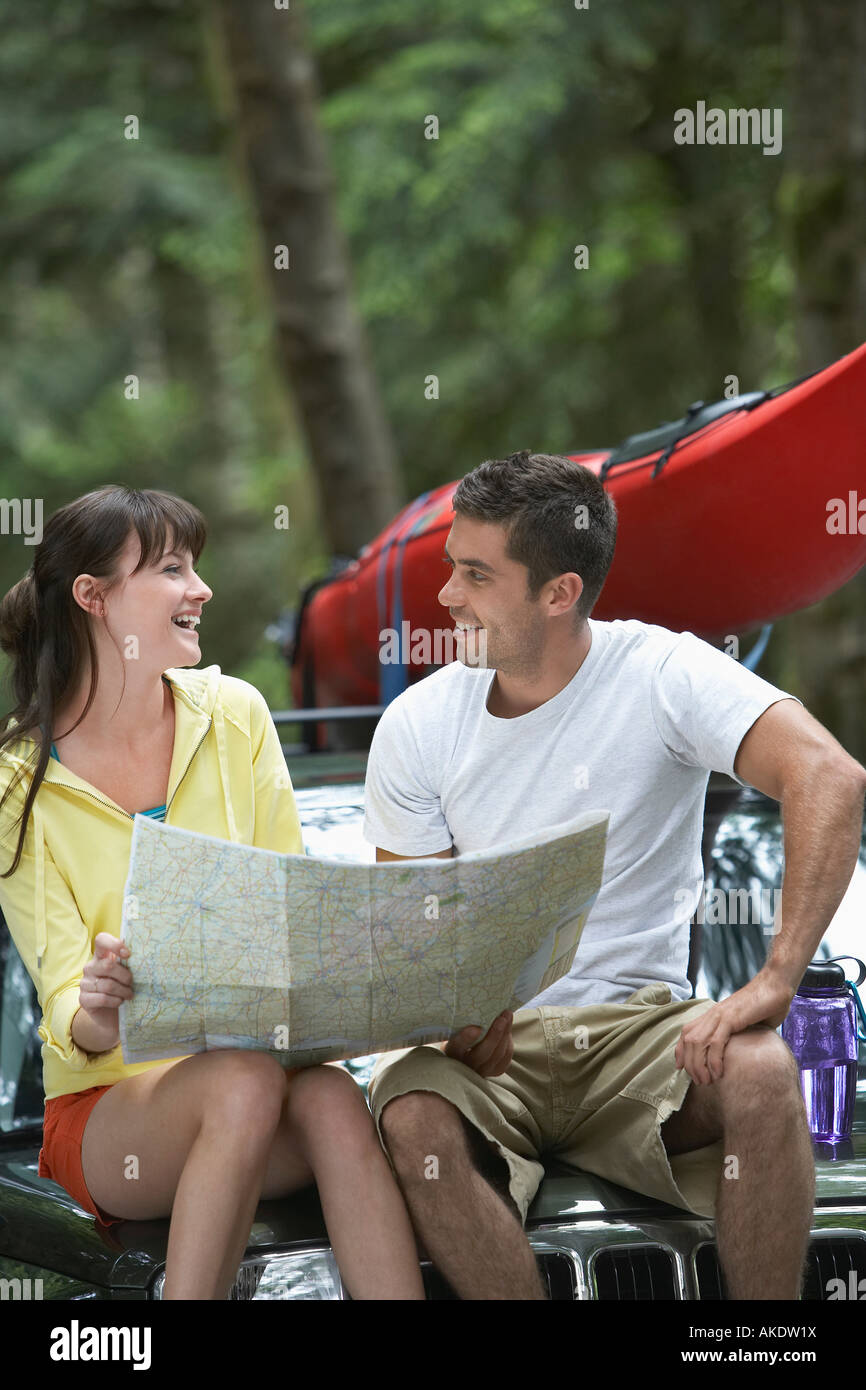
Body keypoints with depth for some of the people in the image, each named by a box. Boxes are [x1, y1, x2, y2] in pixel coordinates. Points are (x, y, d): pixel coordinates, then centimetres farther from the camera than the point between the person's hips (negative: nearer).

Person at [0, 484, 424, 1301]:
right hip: (104, 1105, -2)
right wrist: (95, 1012, -33)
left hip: (260, 1063, 2)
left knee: (331, 1097, -32)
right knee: (245, 1080, -35)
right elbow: (69, 1017, -8)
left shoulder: (234, 717, 6)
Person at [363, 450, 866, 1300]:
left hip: (639, 1028, -1)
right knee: (412, 1119, -32)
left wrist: (774, 982, -34)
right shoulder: (416, 726, 2)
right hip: (489, 1042, 2)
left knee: (758, 1071, -33)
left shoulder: (660, 673, -9)